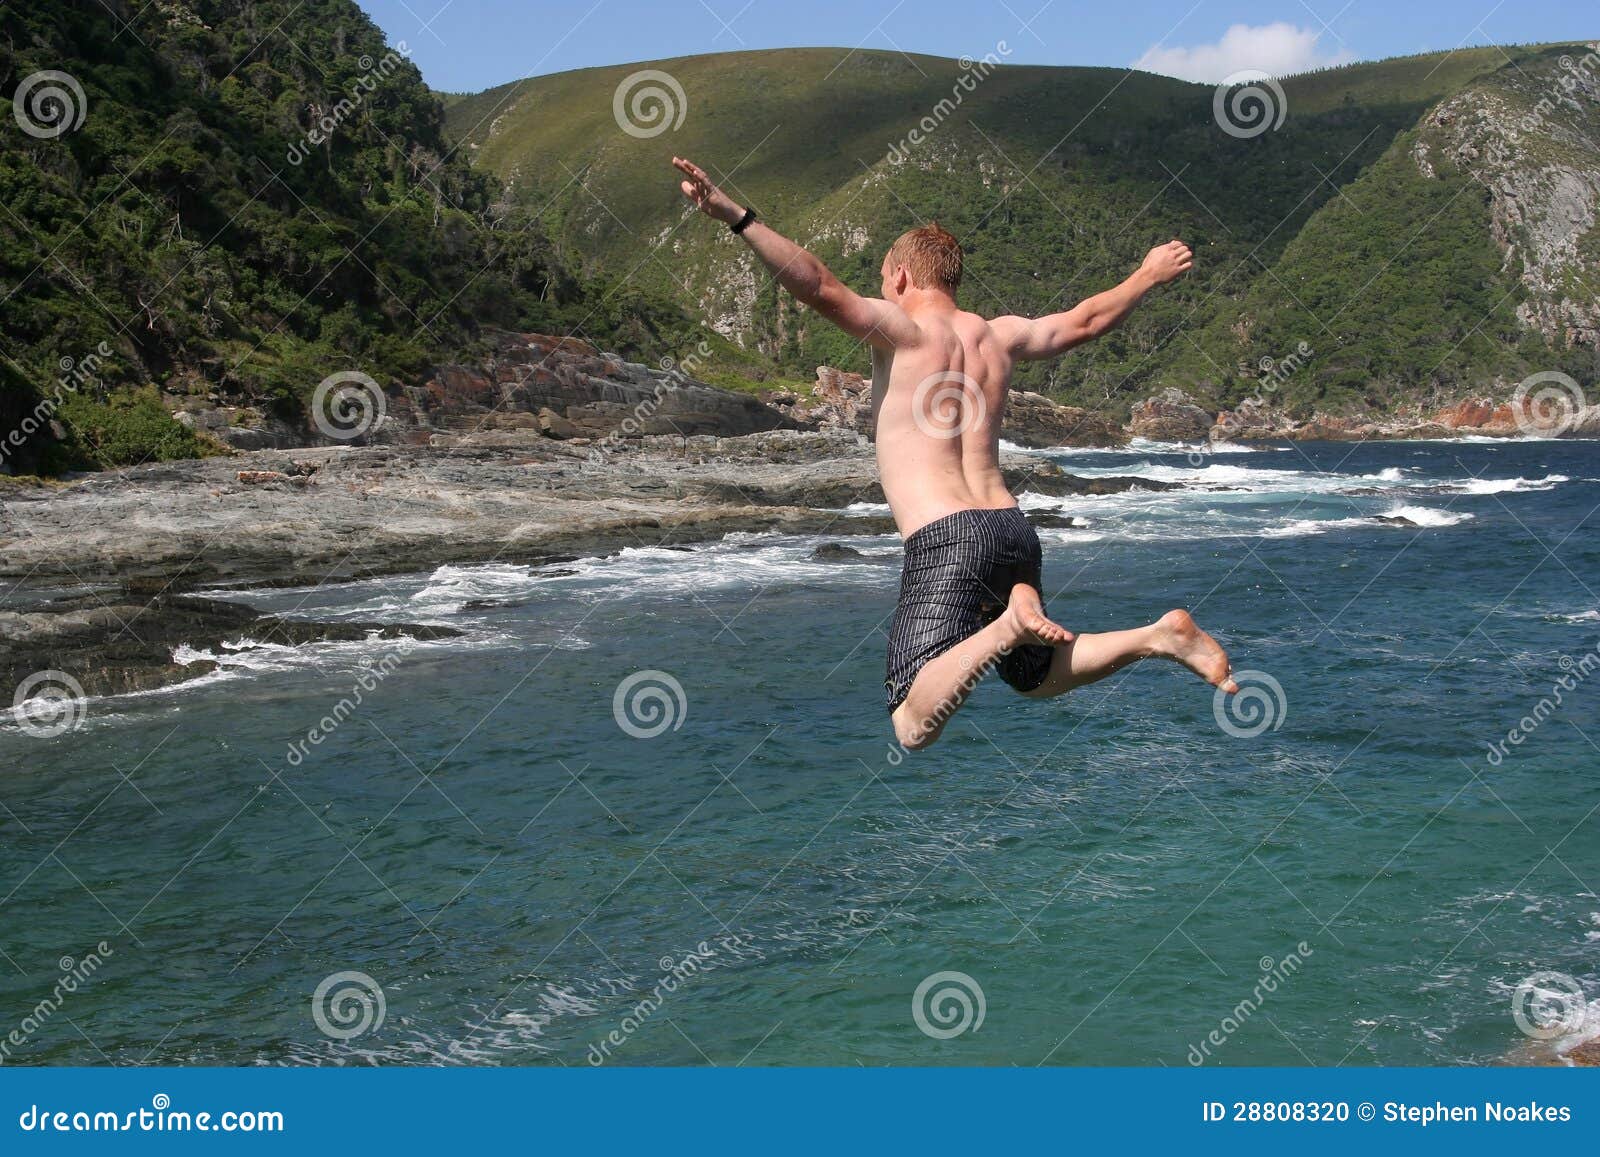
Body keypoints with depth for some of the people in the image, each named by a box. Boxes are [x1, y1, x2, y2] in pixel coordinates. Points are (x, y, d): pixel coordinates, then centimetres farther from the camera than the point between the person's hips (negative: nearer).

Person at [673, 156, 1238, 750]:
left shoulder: (901, 330, -1)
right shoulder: (998, 336, 17)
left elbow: (821, 287, -18)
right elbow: (1086, 320, 32)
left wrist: (734, 215, -25)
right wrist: (1148, 276, 51)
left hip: (943, 540, -7)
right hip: (1012, 528, 7)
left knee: (914, 728, -11)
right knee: (1035, 676, 29)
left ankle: (1009, 624, -29)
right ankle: (1159, 636, 7)